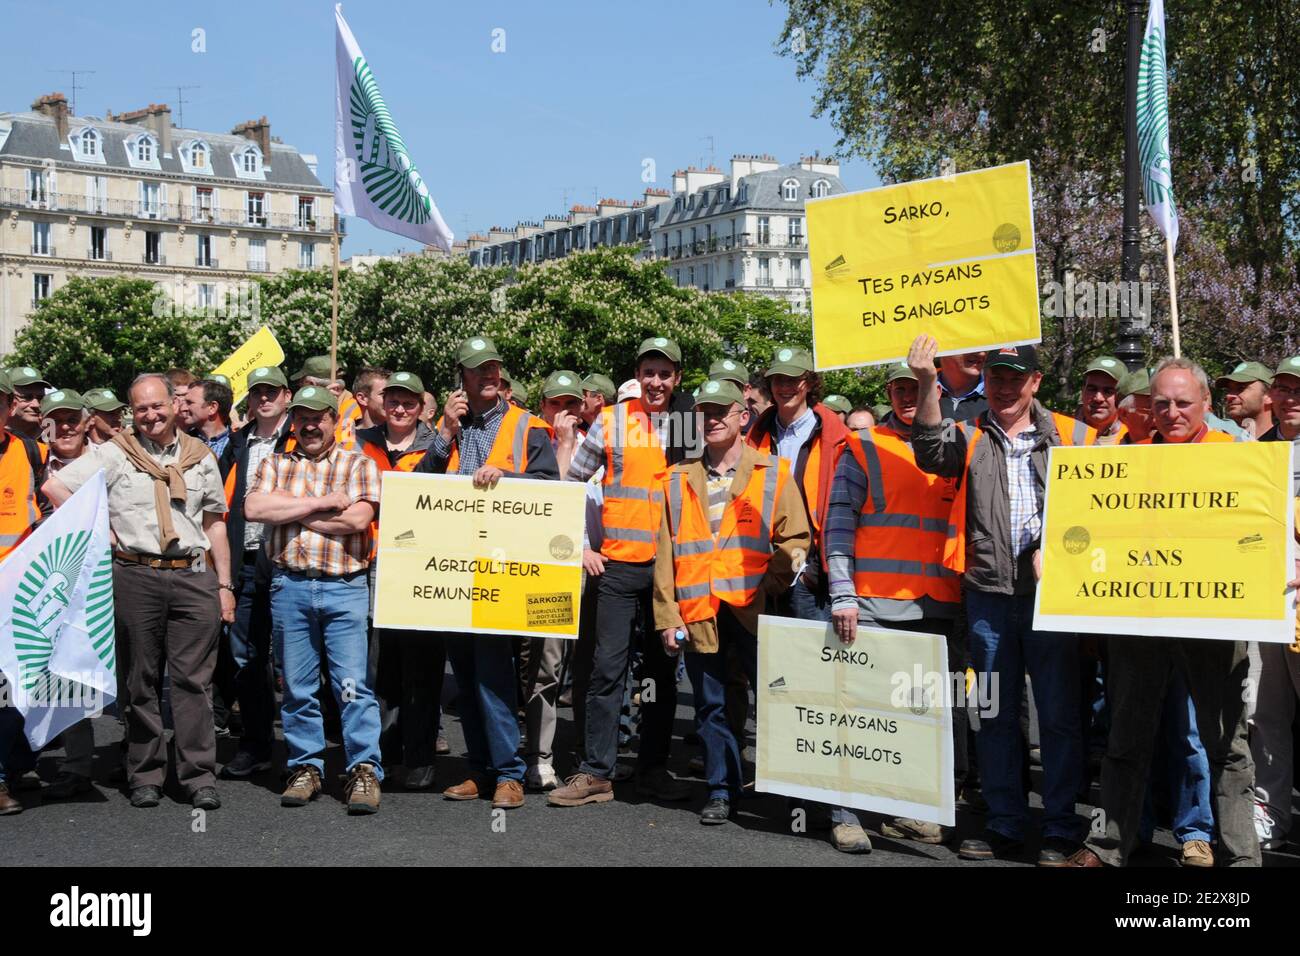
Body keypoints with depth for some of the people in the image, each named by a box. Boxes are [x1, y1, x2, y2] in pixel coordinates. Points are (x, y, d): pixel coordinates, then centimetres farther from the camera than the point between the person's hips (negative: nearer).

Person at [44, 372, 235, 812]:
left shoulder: (200, 457, 13)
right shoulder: (115, 453, 4)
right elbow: (54, 487, -2)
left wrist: (224, 585, 12)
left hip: (194, 577, 1)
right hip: (135, 577, -1)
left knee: (194, 680, -1)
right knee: (142, 681, 6)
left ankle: (200, 778, 3)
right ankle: (146, 777, 15)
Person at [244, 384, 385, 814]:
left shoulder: (359, 465, 7)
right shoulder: (275, 465, 14)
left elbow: (357, 519, -10)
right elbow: (254, 508, -5)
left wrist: (290, 512, -5)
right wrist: (323, 503, -8)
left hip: (345, 588, -2)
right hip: (289, 586, 3)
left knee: (354, 683, -6)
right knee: (297, 685, 8)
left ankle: (365, 770, -1)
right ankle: (305, 767, 18)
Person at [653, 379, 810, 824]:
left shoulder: (774, 473, 6)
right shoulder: (679, 480, 12)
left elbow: (795, 538, 4)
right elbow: (666, 552, 9)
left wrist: (771, 584, -12)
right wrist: (667, 616, 2)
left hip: (754, 608, -2)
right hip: (697, 612, 2)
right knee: (710, 707, 7)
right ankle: (722, 791, 19)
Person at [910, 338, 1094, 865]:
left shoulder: (1072, 436, 4)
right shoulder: (970, 437, 8)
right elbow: (933, 454, -13)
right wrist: (927, 384, -26)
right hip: (988, 593, 2)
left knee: (1058, 714, 3)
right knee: (995, 715, 10)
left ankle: (1060, 831, 14)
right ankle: (1004, 826, 21)